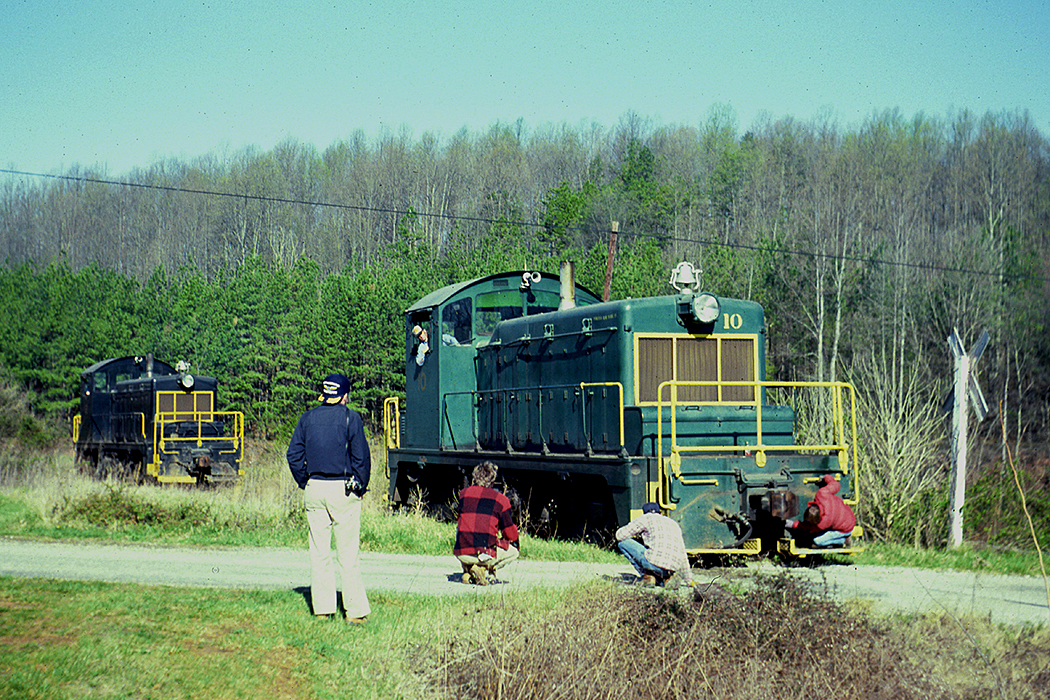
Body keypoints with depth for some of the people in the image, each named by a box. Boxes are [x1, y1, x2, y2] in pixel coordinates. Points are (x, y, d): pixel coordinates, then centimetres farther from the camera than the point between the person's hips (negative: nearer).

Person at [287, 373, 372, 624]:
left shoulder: (307, 418, 7)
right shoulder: (350, 418, -4)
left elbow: (294, 455, 5)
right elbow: (361, 457, -8)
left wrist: (304, 483, 11)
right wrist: (361, 487, 2)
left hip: (314, 490, 4)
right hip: (343, 491, -3)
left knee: (319, 551, 9)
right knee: (348, 553, -2)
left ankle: (323, 607, 9)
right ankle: (355, 610, -2)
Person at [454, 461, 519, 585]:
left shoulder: (464, 493, 12)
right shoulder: (501, 499, 2)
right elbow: (510, 532, 7)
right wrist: (515, 544, 29)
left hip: (461, 553, 4)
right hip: (485, 554, -4)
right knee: (514, 551, 23)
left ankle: (467, 570, 15)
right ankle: (483, 569, -3)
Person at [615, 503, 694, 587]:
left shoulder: (646, 518, 10)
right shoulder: (674, 524, 27)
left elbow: (620, 535, 9)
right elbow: (683, 555, 32)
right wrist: (689, 580, 42)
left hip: (654, 563, -7)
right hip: (673, 570, 7)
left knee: (622, 542, 9)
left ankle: (647, 575, 2)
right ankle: (660, 580, 12)